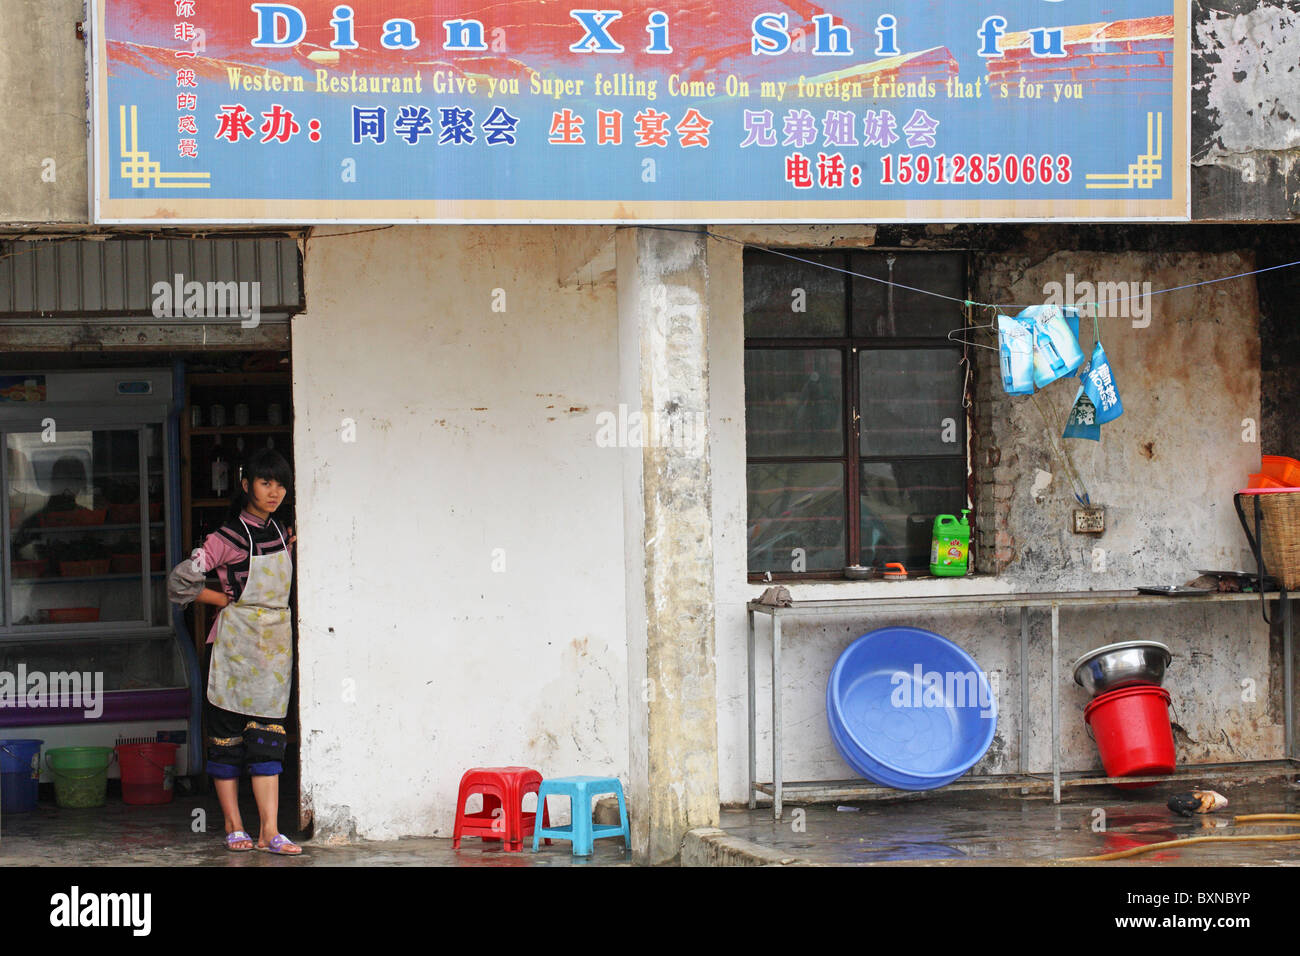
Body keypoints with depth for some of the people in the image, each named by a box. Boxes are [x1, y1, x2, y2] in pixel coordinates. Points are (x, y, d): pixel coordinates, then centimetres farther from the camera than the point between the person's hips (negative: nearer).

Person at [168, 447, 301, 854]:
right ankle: (233, 827, 12)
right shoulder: (229, 537, -9)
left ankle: (269, 832, -5)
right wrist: (227, 600, -2)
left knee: (268, 736, -1)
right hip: (235, 642, -5)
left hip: (275, 643, 5)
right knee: (227, 734, 2)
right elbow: (181, 580, -12)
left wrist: (291, 551, 7)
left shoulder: (279, 533, 10)